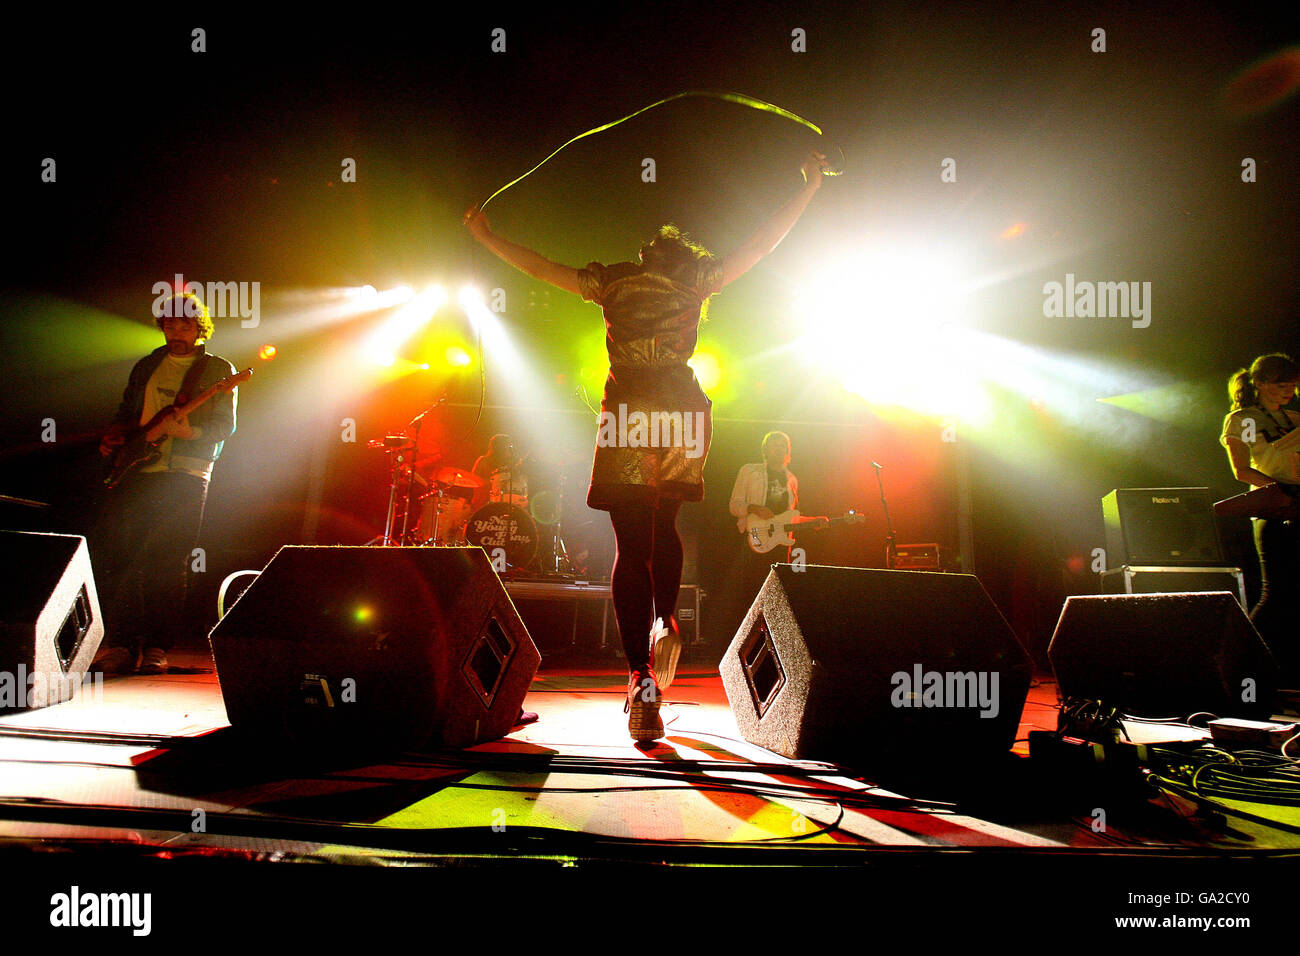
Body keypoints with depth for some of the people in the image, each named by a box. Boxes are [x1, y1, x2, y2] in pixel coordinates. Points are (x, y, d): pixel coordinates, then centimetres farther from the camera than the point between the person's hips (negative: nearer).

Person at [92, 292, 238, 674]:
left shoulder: (218, 370, 7)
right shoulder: (147, 366, 20)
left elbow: (225, 426, -2)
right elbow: (125, 414, 27)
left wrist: (190, 431, -20)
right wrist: (112, 440, 7)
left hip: (185, 475, -4)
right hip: (135, 471, 4)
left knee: (167, 564, -7)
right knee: (115, 554, -3)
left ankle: (156, 648, 0)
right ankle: (119, 644, 3)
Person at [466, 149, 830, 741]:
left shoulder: (612, 280, 18)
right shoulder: (694, 277, 16)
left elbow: (539, 267, 25)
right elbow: (762, 244, 20)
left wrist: (487, 237, 39)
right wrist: (808, 190, 30)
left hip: (625, 410, -1)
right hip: (681, 408, 1)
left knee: (631, 542, -3)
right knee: (663, 526, 23)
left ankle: (641, 680, -13)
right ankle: (665, 619, 1)